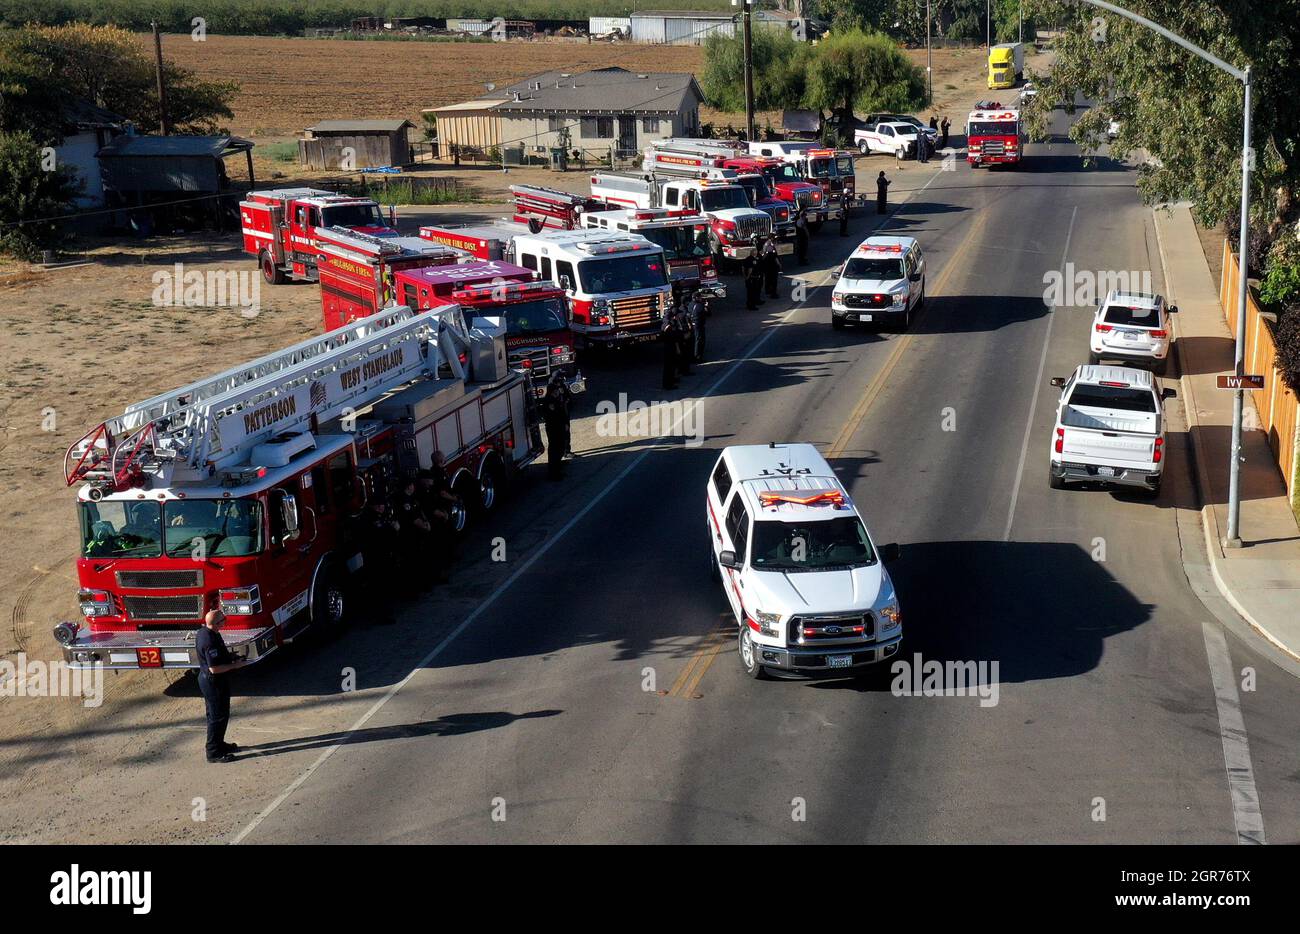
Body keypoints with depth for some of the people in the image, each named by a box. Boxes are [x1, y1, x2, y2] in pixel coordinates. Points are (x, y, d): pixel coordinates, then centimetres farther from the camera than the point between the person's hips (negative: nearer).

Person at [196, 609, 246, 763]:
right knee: (218, 716, 1)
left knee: (214, 714, 22)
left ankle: (218, 744, 37)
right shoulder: (210, 641, -31)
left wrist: (230, 656, 9)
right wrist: (235, 665, -20)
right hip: (214, 682, -10)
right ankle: (214, 752, 9)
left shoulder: (203, 632, 1)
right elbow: (215, 668, -29)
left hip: (205, 678, 10)